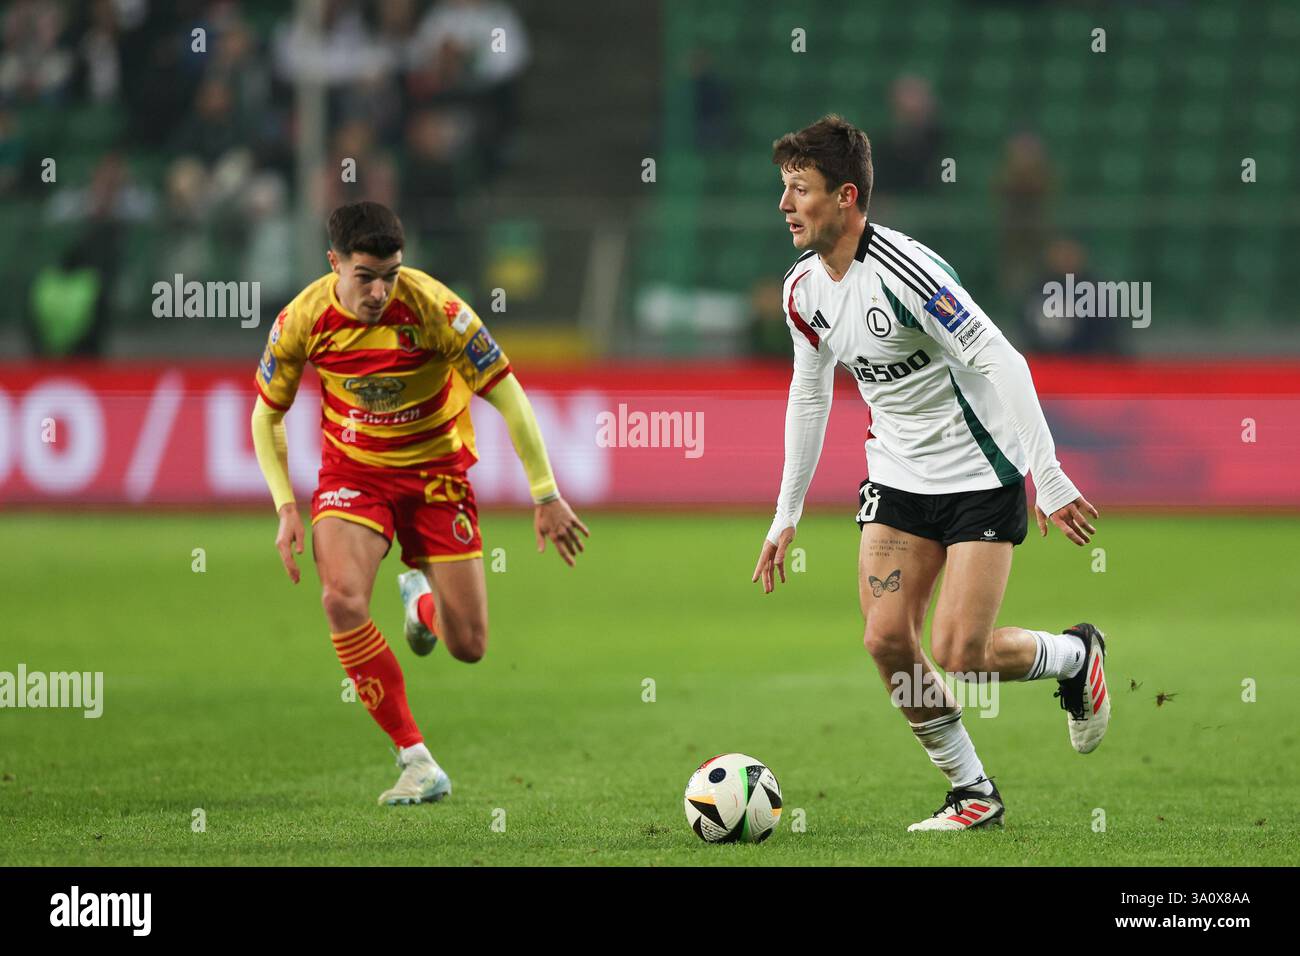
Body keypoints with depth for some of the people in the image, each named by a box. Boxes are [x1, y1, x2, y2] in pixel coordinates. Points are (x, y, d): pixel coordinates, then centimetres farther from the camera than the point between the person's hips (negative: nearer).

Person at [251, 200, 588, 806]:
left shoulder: (434, 307, -24)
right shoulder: (303, 319, -16)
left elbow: (508, 398, -15)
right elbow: (267, 416, 1)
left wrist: (547, 496, -15)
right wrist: (286, 509, -8)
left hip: (436, 470, -1)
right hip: (352, 471, 1)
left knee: (468, 647, -2)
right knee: (342, 600, -28)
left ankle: (421, 597, 37)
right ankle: (416, 761, -18)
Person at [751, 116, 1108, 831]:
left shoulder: (904, 269, -25)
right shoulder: (803, 289, 0)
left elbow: (1001, 363, -26)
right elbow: (808, 394, 15)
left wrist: (1049, 479, -28)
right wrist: (787, 515, 16)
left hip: (980, 472, -7)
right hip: (897, 478, 7)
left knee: (958, 652, -13)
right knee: (886, 639, -6)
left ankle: (1075, 656, 19)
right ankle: (973, 794, 11)